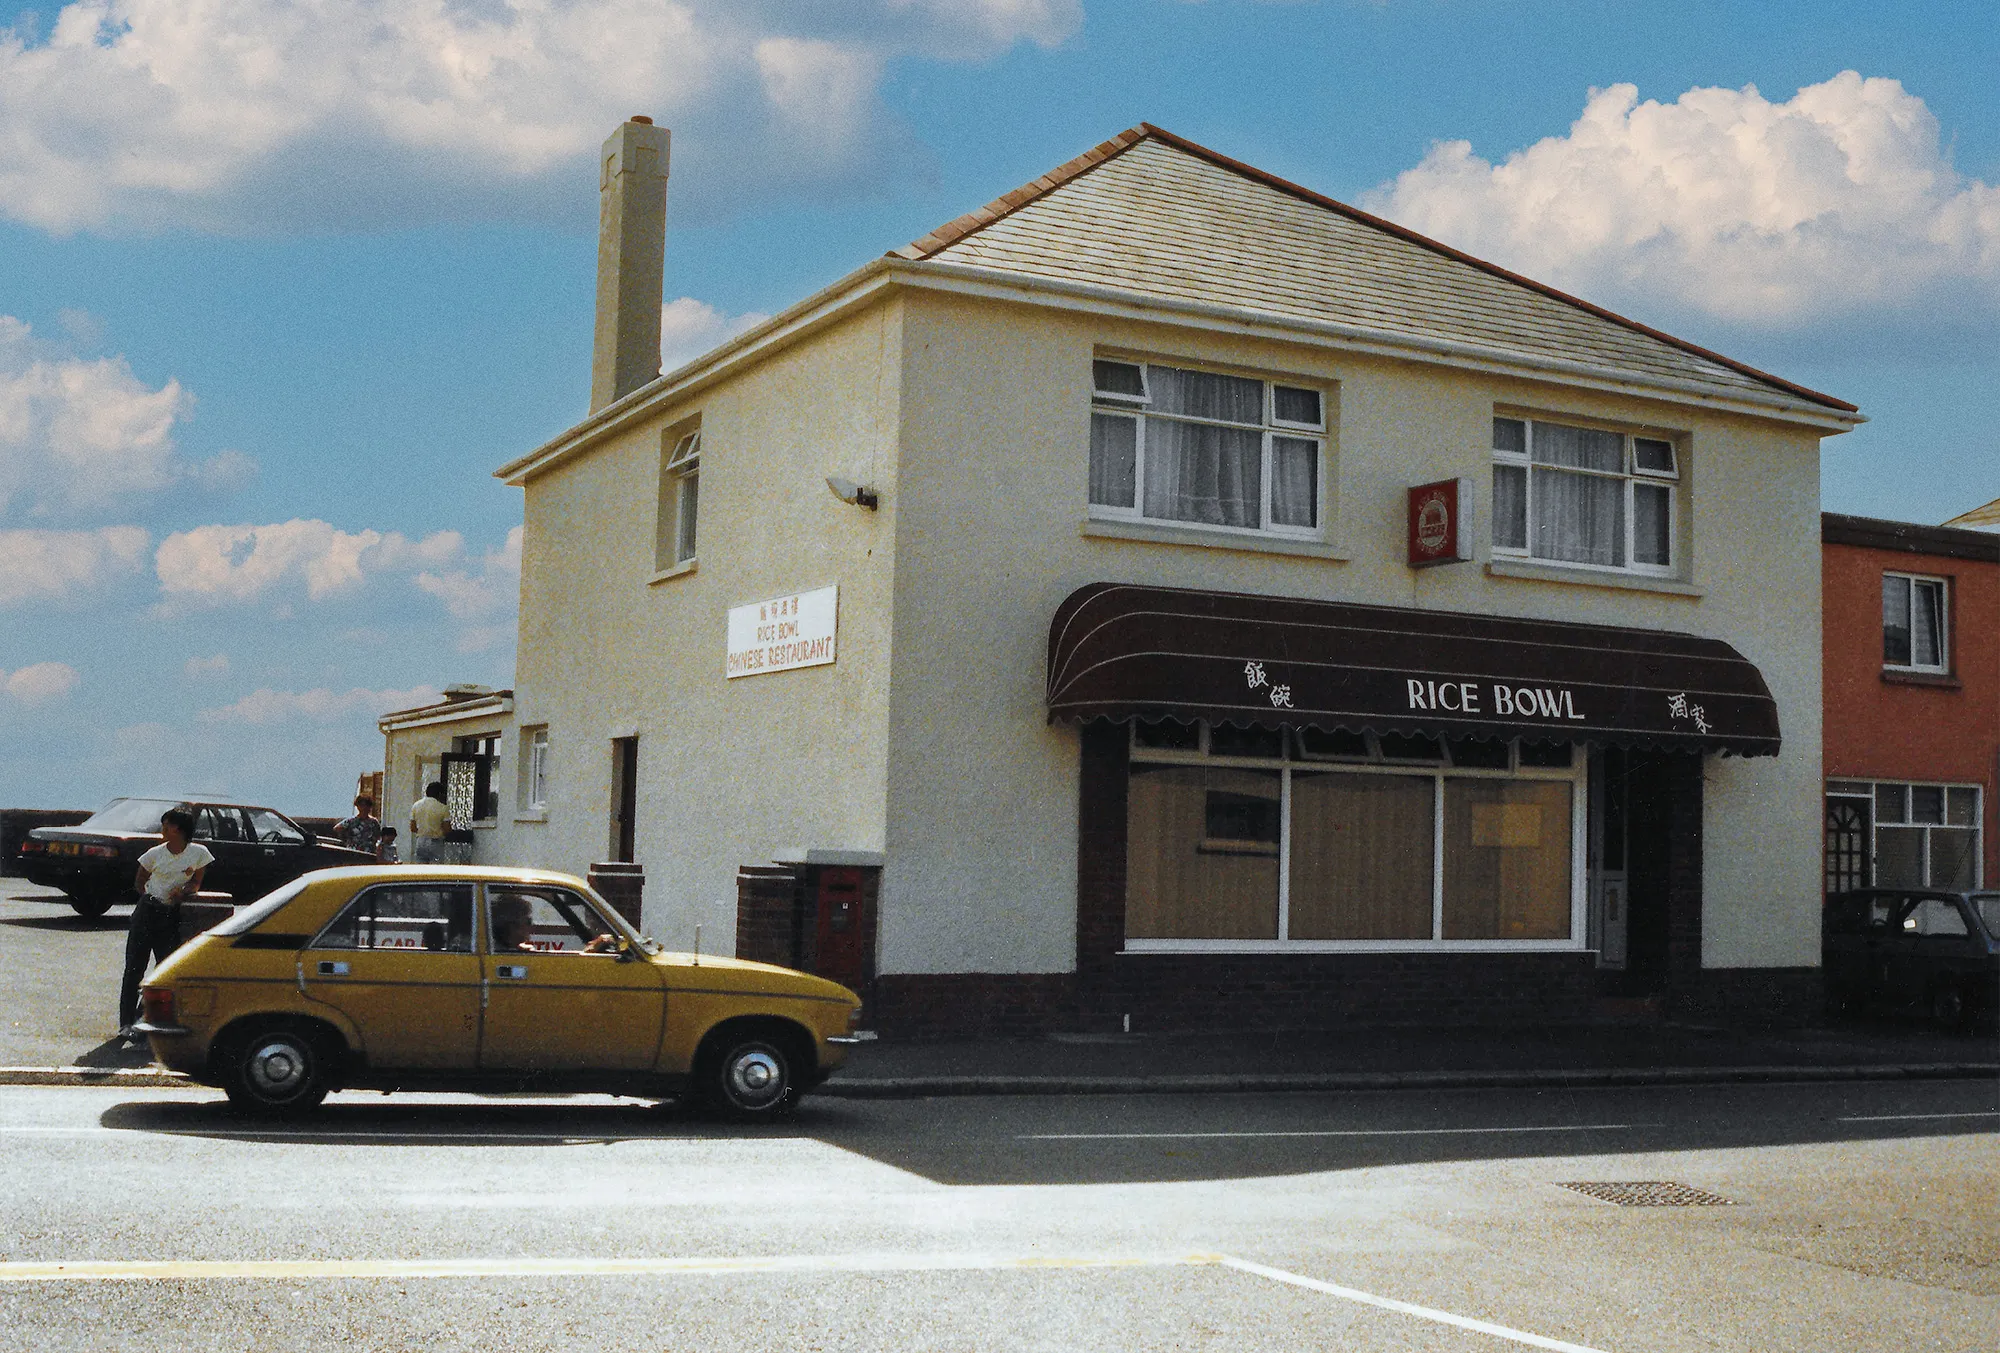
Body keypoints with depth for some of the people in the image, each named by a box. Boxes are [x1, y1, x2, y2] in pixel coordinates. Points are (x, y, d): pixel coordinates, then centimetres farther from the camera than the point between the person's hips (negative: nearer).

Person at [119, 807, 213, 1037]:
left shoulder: (199, 853, -3)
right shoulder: (155, 854, -1)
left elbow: (196, 882, 6)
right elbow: (139, 882, 13)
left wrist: (183, 891, -14)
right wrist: (149, 898, -1)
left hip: (172, 916, 0)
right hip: (147, 912, 0)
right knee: (134, 967, -1)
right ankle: (126, 1023, 4)